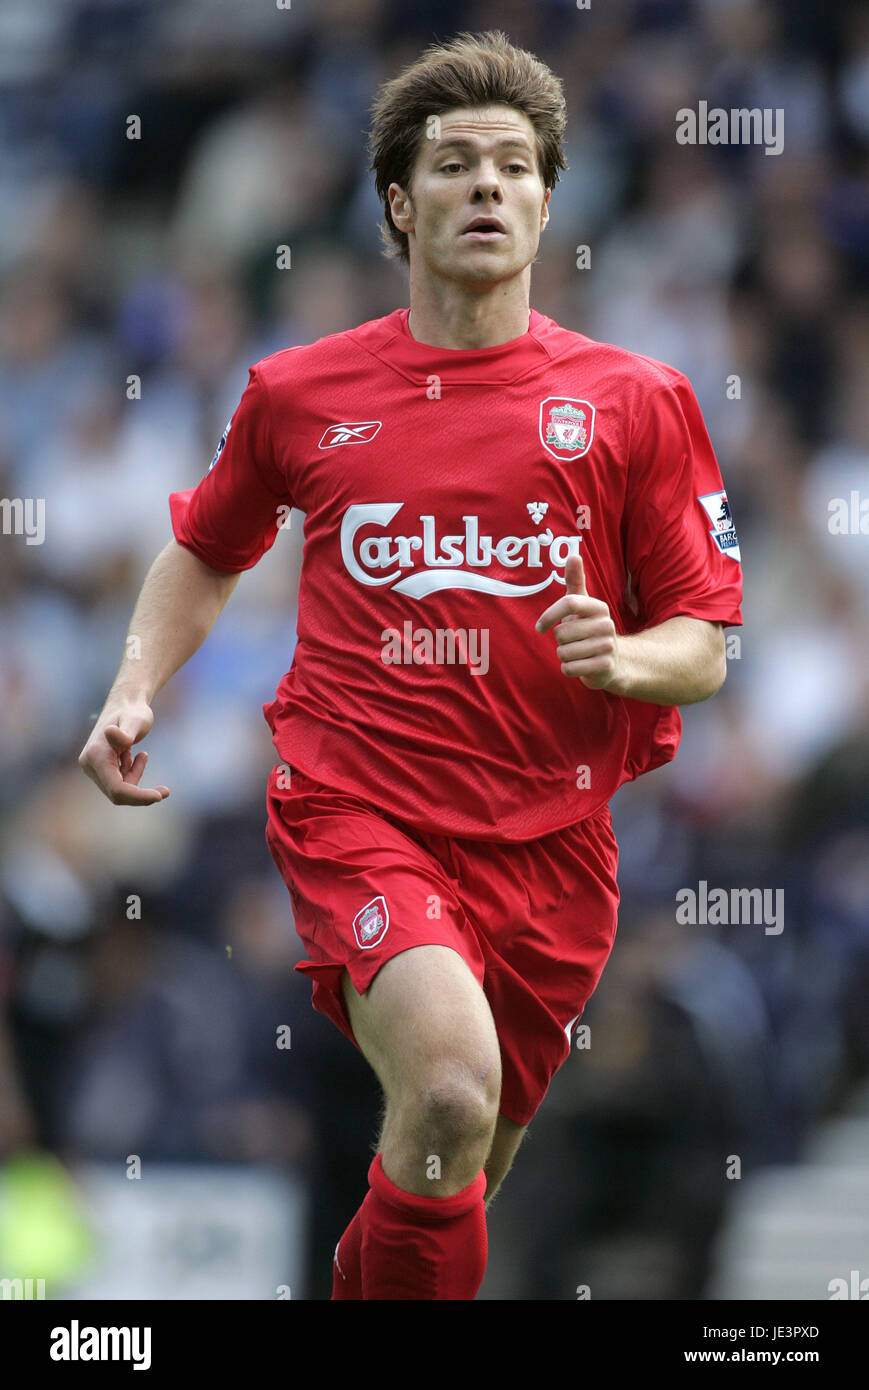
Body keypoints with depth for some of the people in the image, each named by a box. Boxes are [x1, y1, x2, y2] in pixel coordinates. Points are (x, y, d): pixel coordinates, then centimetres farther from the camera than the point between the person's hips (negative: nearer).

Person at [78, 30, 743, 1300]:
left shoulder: (634, 401, 3)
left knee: (463, 1170, 14)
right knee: (450, 1093, -29)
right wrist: (136, 690, 6)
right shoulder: (299, 394, 5)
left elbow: (703, 646, 6)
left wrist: (622, 658, -16)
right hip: (358, 810, -2)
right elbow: (206, 552, 23)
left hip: (547, 842, 2)